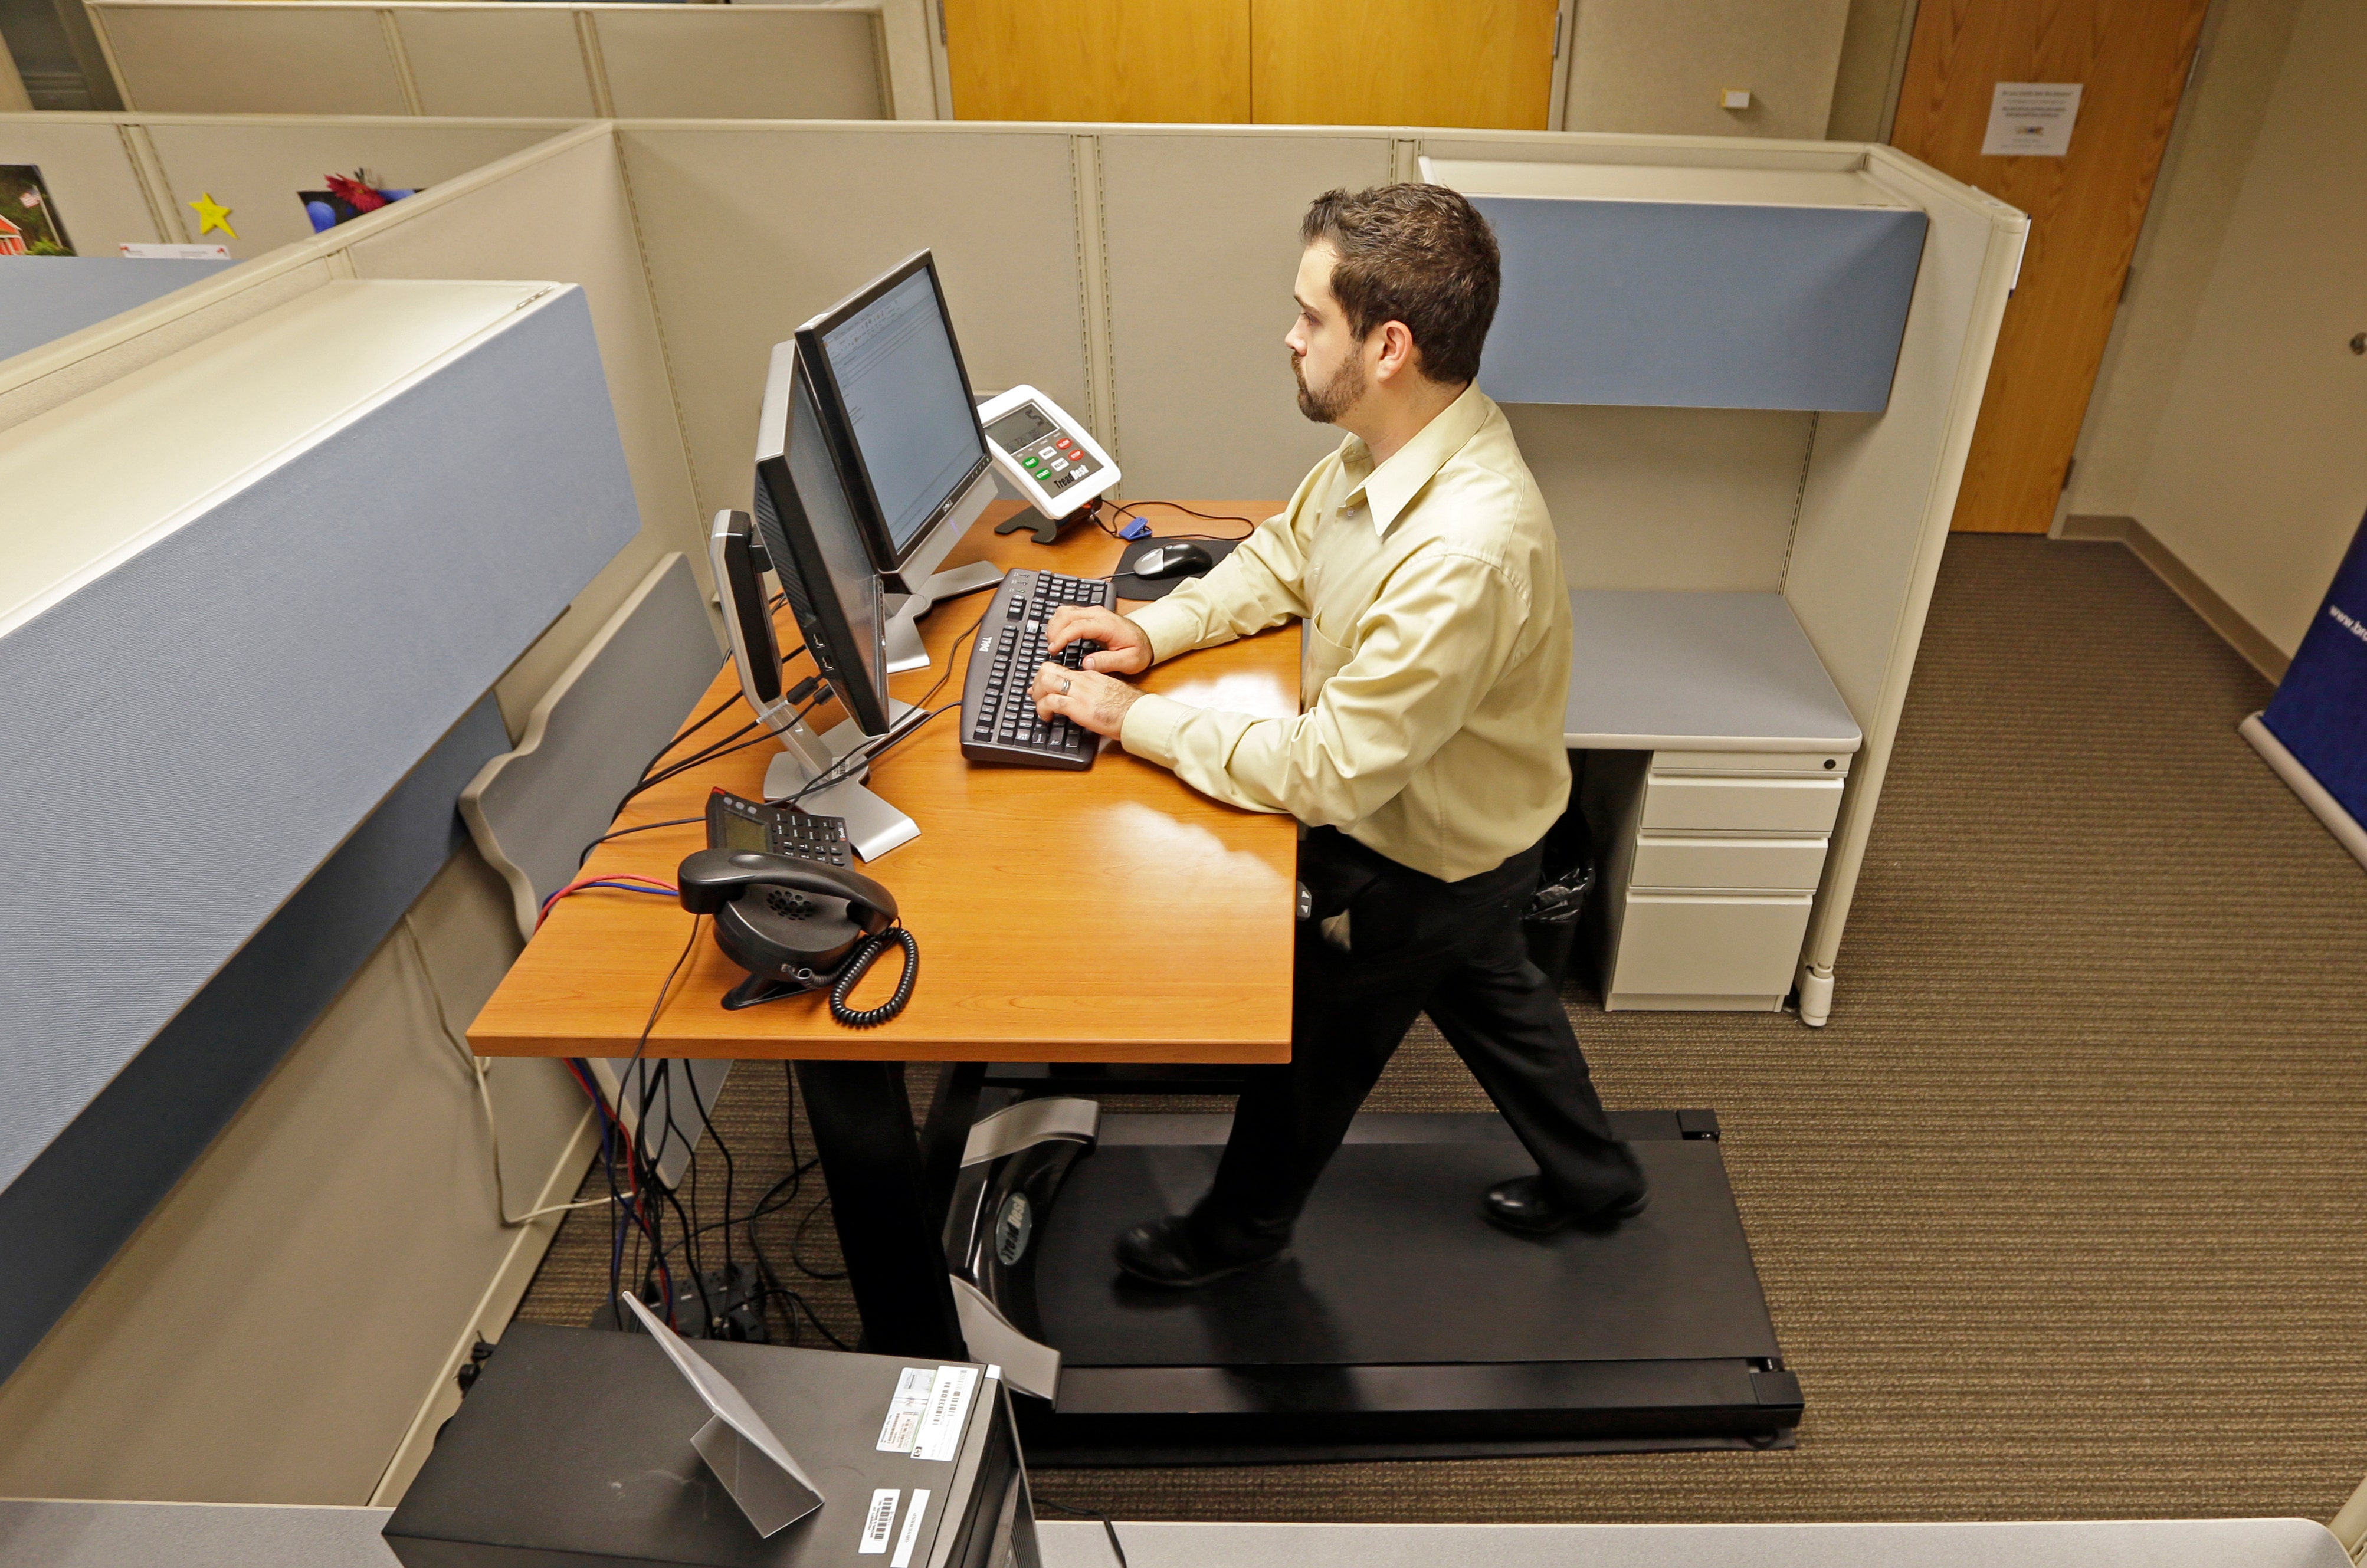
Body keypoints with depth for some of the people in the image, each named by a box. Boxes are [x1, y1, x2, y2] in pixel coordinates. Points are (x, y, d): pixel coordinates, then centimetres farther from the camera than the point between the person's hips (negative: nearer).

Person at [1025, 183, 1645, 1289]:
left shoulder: (1465, 553, -40)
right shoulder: (1393, 444, -11)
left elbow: (1327, 773, -35)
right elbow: (1283, 554, 7)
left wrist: (1135, 719, -27)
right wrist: (1156, 629, -8)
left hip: (1414, 863, -8)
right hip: (1452, 830, 8)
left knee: (1310, 1043, 16)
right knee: (1487, 991, 29)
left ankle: (1241, 1226, 47)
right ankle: (1592, 1175, 56)